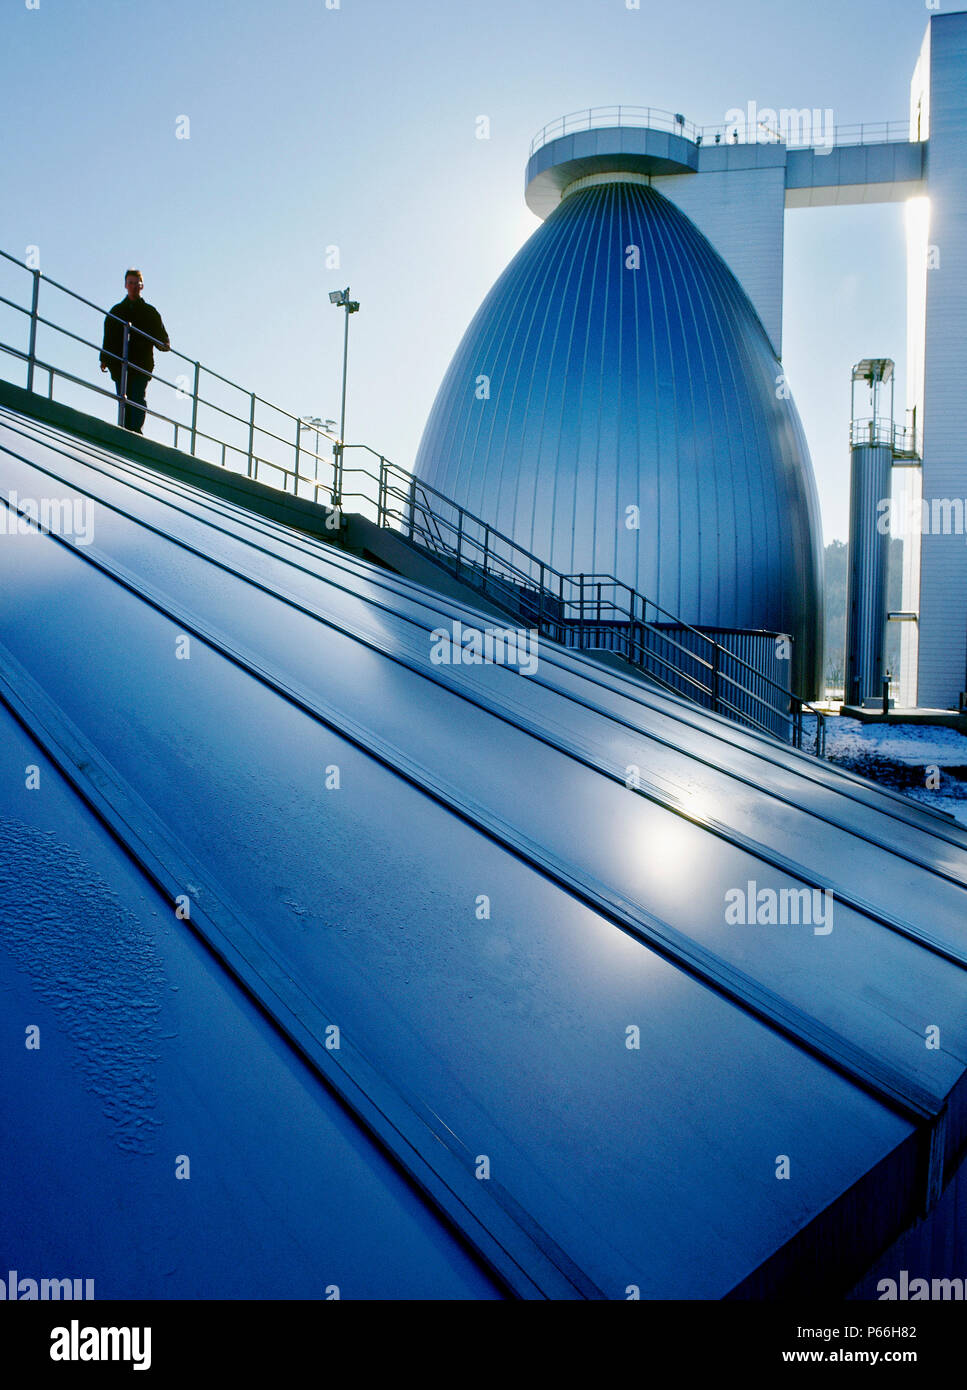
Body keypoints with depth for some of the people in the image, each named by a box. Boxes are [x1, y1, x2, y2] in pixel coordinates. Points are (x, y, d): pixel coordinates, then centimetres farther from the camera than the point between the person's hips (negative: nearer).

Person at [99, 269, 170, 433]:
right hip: (120, 364, 2)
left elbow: (161, 334, 8)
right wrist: (104, 359, 8)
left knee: (138, 400, -13)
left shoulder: (149, 312, 13)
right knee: (125, 401, -2)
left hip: (142, 365, -2)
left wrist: (164, 345, -15)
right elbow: (108, 338, 18)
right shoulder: (117, 310, 19)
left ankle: (136, 430, -17)